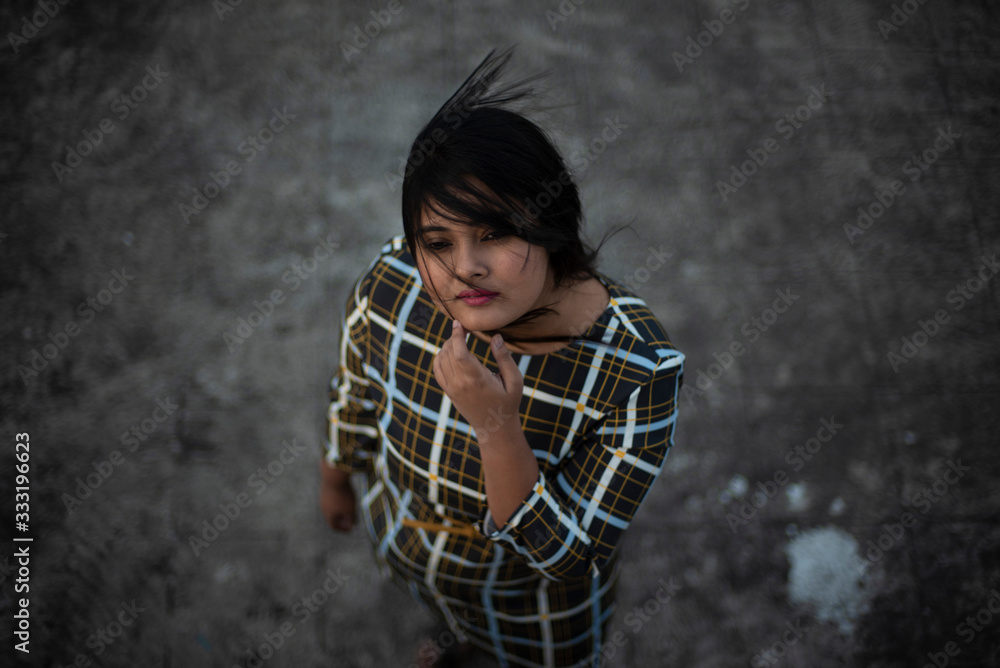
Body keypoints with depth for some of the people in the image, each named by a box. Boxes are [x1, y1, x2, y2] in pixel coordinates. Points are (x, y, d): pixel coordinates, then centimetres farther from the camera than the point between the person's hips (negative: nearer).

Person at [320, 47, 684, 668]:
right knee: (433, 616, 39)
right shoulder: (391, 284, -31)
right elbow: (356, 394, -7)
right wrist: (337, 477, 10)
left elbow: (567, 559, -32)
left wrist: (498, 430, -47)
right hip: (403, 546, 3)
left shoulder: (639, 368, -40)